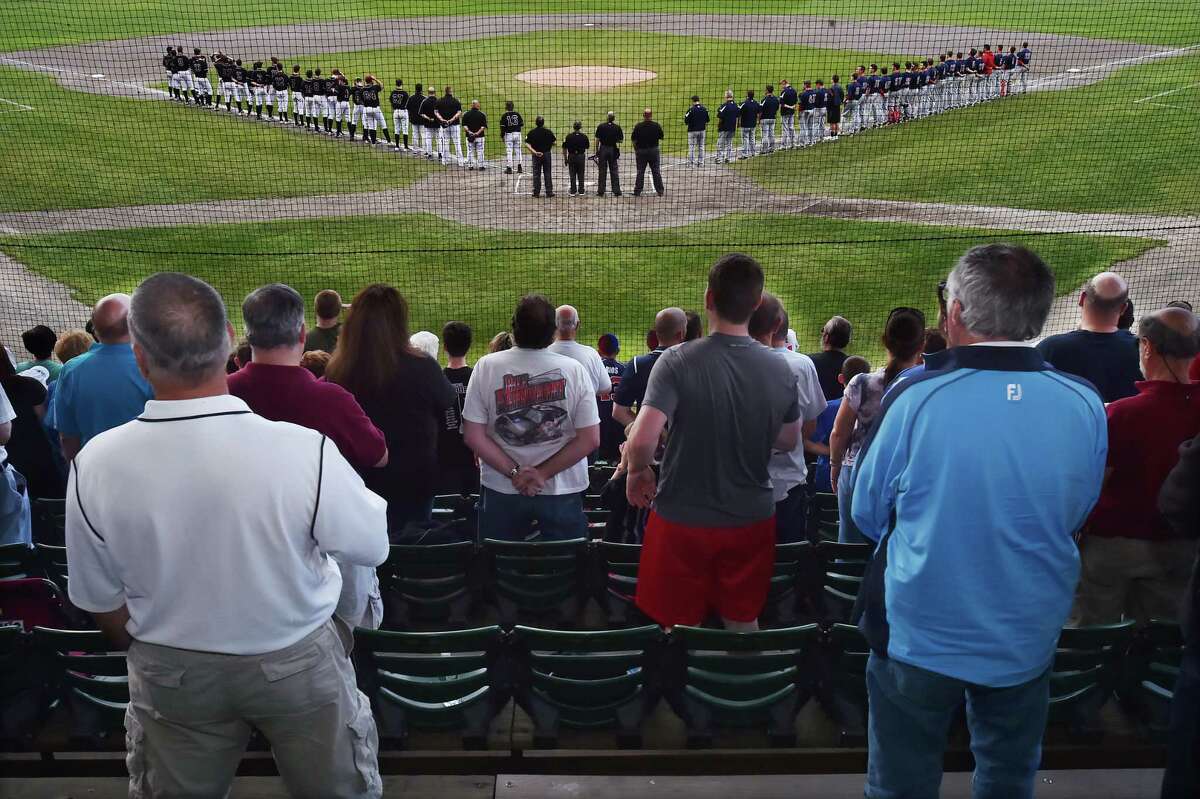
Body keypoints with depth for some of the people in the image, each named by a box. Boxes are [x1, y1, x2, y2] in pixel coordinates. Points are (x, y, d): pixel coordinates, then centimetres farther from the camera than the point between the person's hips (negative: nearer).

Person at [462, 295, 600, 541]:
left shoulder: (486, 366, -6)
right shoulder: (574, 370, -7)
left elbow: (473, 436, -9)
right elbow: (590, 440, -9)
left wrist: (514, 472, -8)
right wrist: (542, 474, -9)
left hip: (501, 492, 1)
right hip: (562, 491, -1)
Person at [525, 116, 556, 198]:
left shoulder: (531, 133, -6)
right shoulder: (548, 132, -7)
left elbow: (527, 145, -13)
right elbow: (553, 142, 0)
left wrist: (534, 152, -15)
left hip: (536, 155, 0)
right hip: (547, 154, 0)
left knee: (536, 174, 7)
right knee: (547, 174, 6)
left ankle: (536, 192, 8)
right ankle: (549, 192, 7)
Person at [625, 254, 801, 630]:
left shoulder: (678, 361, -18)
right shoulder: (780, 369, -6)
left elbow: (641, 440, -25)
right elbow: (789, 442, 8)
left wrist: (637, 472, -5)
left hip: (683, 518, -3)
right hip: (751, 518, 3)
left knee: (679, 629, 12)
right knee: (743, 623, 18)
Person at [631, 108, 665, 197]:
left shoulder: (638, 126, -9)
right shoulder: (657, 125, -6)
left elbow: (634, 140, -6)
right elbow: (661, 138, 3)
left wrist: (635, 150, 7)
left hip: (641, 151, -1)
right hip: (654, 150, 1)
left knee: (640, 172, 6)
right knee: (656, 171, 9)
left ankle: (637, 191, 8)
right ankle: (660, 191, 11)